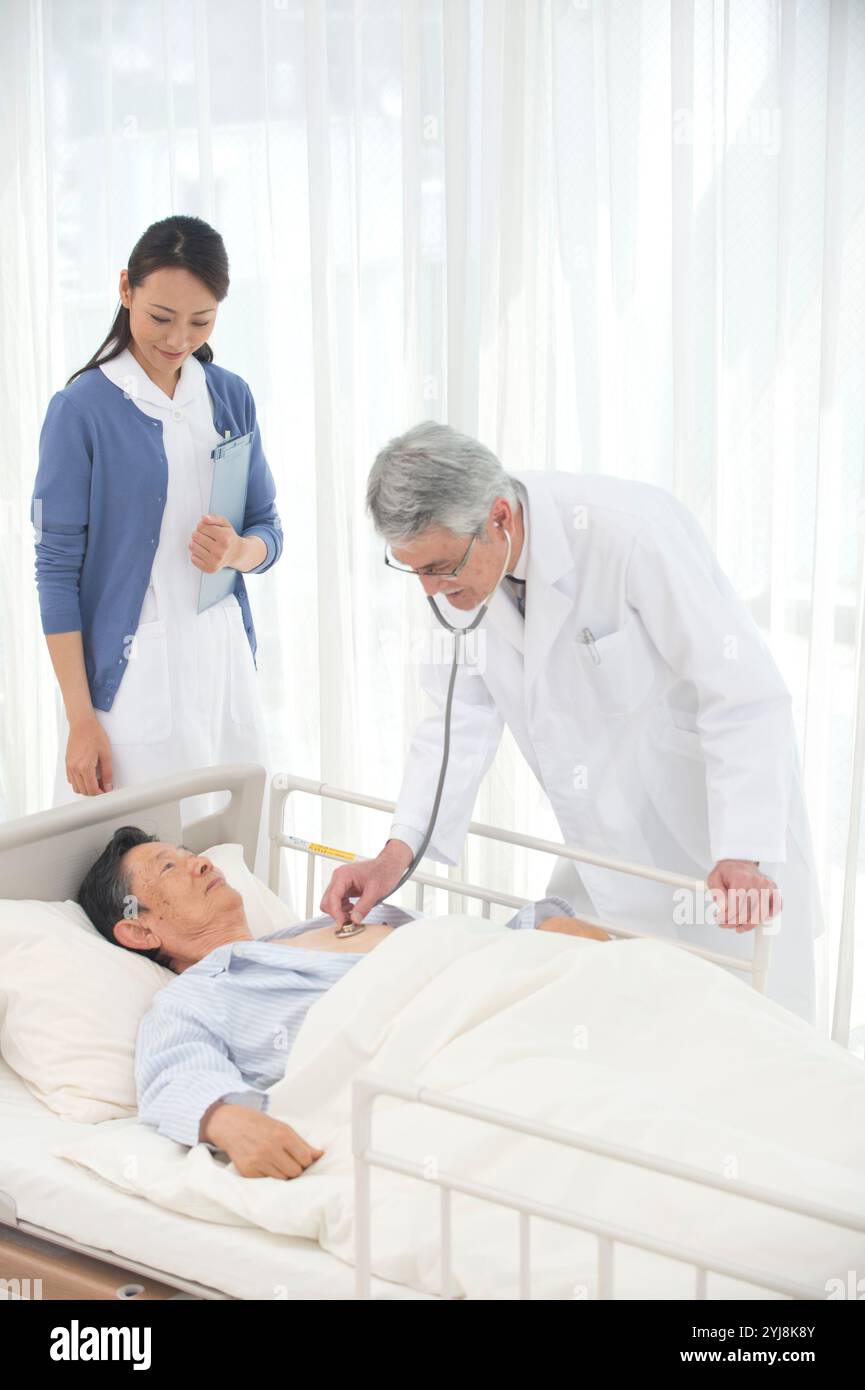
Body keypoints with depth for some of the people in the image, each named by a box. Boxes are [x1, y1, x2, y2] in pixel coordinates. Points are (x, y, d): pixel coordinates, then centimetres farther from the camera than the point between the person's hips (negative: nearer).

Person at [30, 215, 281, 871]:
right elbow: (57, 569, -8)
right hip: (129, 671, -4)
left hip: (224, 662, 5)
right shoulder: (82, 407, -7)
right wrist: (81, 719, -11)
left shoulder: (231, 397, 7)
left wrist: (237, 550, -12)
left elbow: (270, 531, 13)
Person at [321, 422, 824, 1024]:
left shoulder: (632, 534, -28)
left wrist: (743, 854, -31)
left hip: (726, 842, -6)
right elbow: (464, 718, -3)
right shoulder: (456, 560, -9)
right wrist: (399, 850, -13)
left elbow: (745, 699, -25)